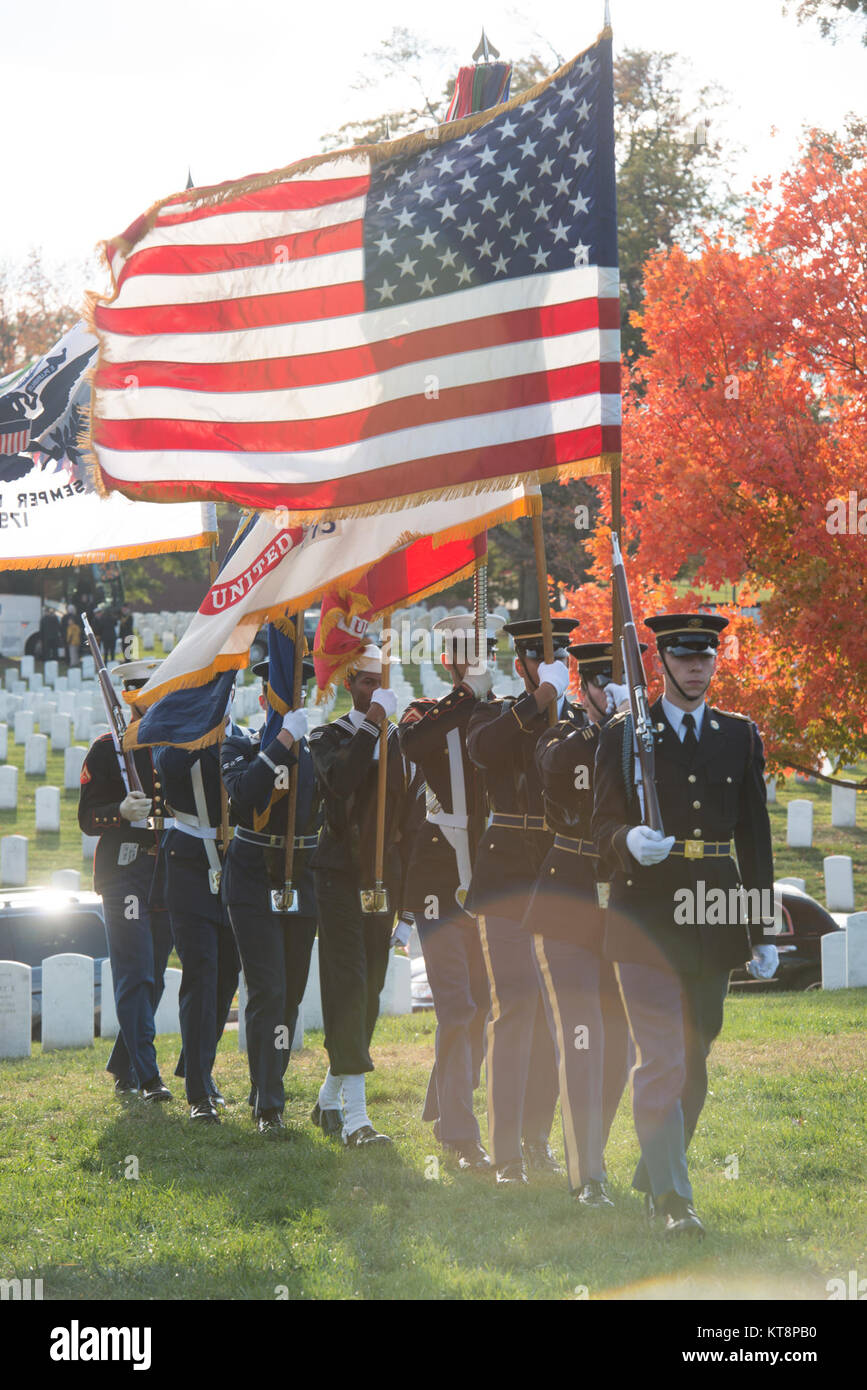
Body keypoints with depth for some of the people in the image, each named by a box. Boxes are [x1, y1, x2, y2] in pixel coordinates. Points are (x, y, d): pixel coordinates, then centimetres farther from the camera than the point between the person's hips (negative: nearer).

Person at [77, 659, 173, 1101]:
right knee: (135, 975, -11)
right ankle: (147, 1076, -12)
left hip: (169, 874, 5)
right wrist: (122, 811, -21)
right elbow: (88, 818, -3)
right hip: (125, 871, -5)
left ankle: (123, 1069, 19)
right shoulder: (107, 749, 0)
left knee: (153, 977, 8)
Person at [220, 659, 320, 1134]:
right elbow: (244, 793, -25)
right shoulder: (241, 746, -4)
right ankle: (268, 1104, -11)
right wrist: (282, 741, -27)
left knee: (292, 993, 9)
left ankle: (267, 1092, 25)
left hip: (303, 881, 4)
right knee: (268, 991, -13)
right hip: (254, 884, -4)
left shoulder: (318, 749, 7)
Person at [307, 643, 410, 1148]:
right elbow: (340, 782, -22)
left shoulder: (400, 740, 13)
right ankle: (355, 1116, -18)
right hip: (341, 874, -5)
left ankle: (330, 1100, 23)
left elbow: (408, 807, 16)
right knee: (348, 986, -12)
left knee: (370, 988, 8)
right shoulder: (330, 737, 0)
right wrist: (368, 727, -22)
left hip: (385, 874, 5)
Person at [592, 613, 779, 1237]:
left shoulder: (741, 736, 10)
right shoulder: (624, 734, 2)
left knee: (695, 1059, 12)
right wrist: (629, 841, -23)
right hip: (647, 915, -4)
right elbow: (604, 823, 2)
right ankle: (671, 1198, -7)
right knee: (661, 1062, -10)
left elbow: (755, 835, 11)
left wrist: (764, 928, 9)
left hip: (715, 919, 4)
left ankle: (654, 1171, 30)